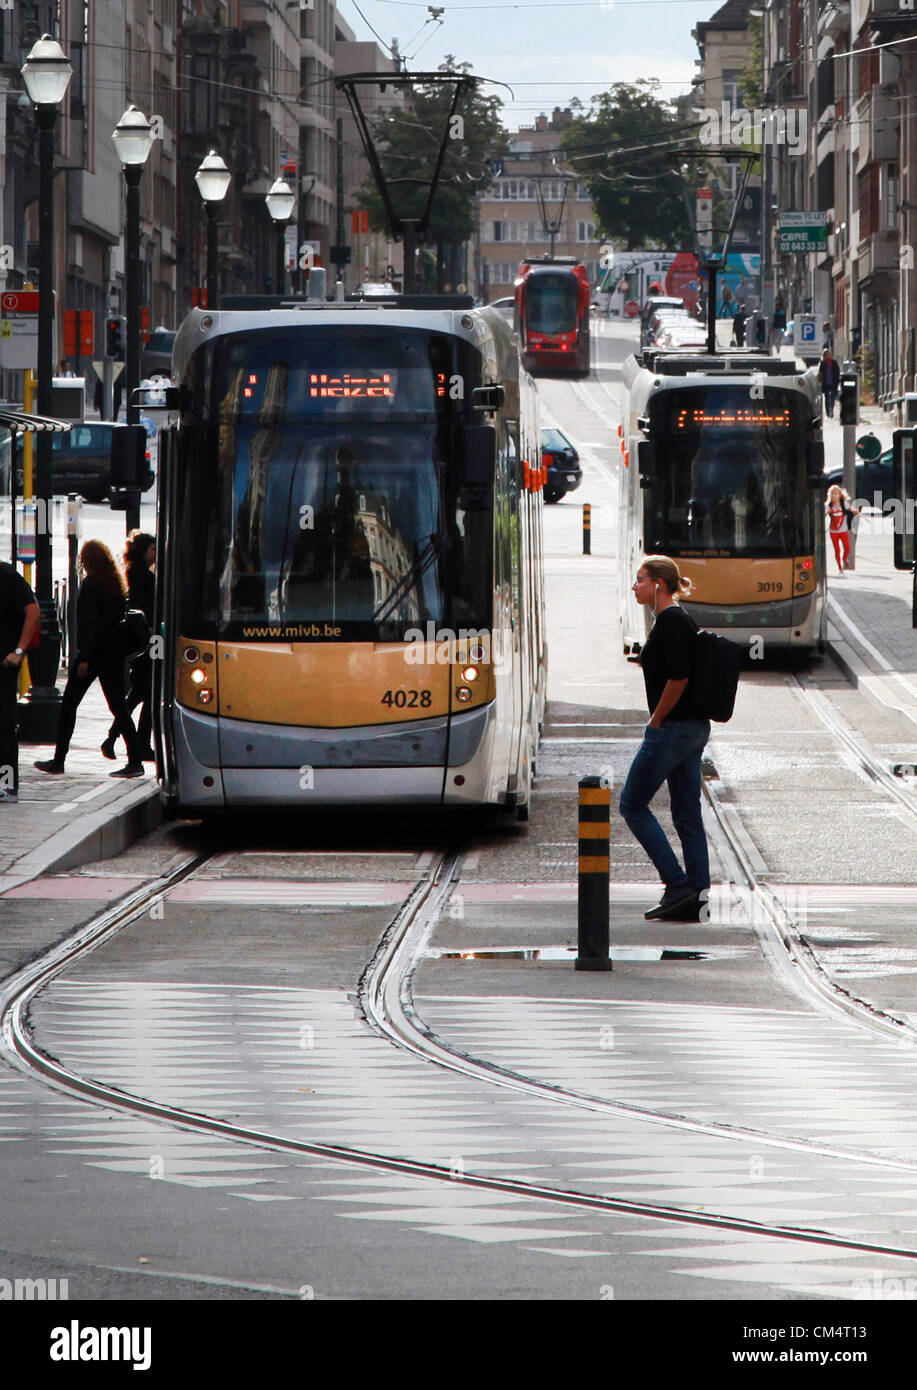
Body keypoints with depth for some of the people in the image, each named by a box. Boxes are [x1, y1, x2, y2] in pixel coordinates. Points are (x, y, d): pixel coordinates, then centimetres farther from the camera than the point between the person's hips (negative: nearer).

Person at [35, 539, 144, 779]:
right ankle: (135, 761, -1)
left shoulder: (91, 584, -12)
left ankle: (58, 760, 6)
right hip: (114, 654, 7)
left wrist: (84, 658, -18)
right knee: (118, 707, 7)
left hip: (94, 652, -7)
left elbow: (90, 622, -18)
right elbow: (120, 617, 12)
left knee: (68, 704, 4)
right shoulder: (115, 584, 9)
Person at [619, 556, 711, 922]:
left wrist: (656, 721, -13)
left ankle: (677, 883, -6)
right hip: (694, 727, 10)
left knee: (633, 804, -1)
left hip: (672, 728, -10)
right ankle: (694, 898, 7)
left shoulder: (670, 621, -15)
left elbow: (678, 678, -24)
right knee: (687, 815, 8)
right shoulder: (676, 619, 15)